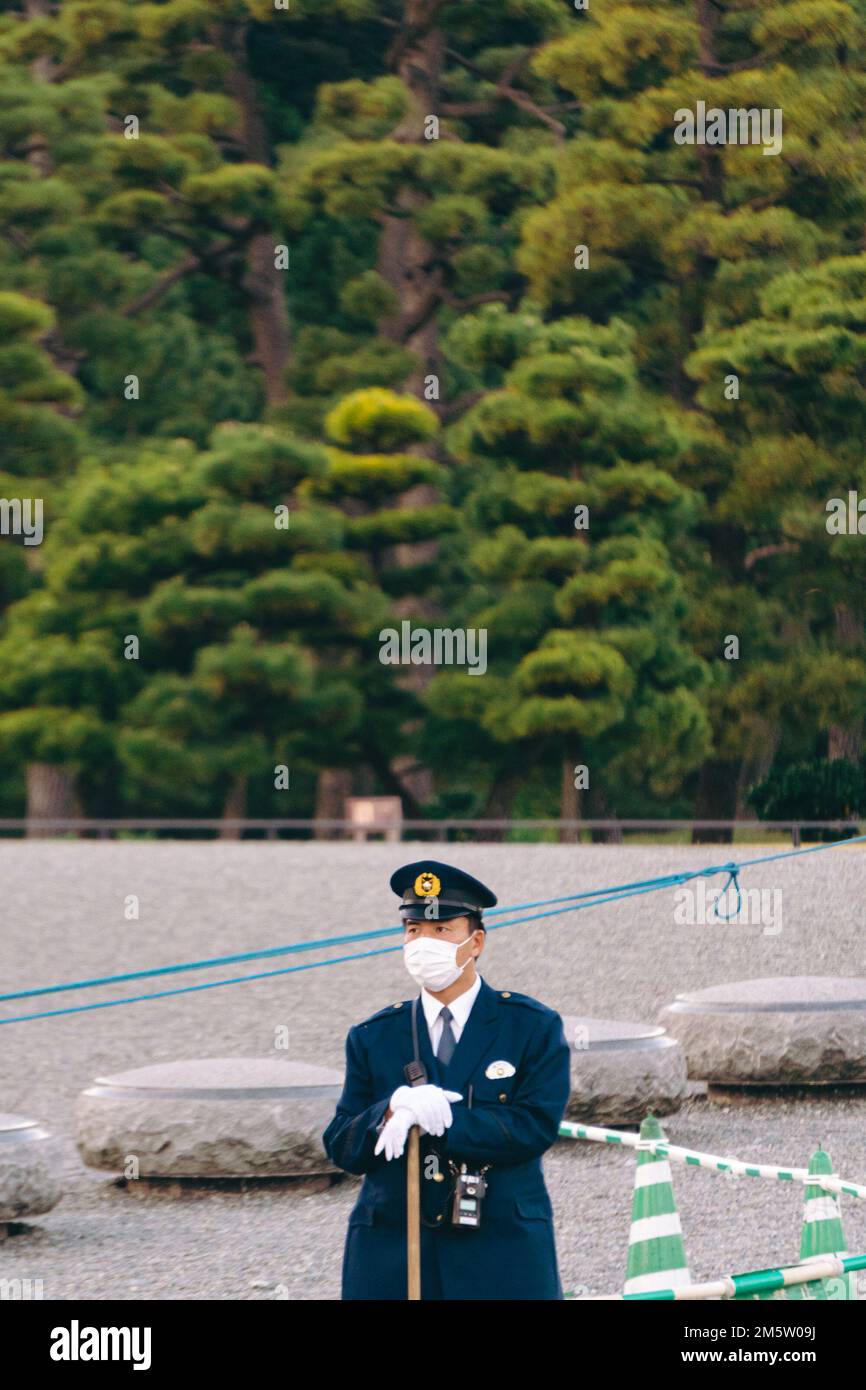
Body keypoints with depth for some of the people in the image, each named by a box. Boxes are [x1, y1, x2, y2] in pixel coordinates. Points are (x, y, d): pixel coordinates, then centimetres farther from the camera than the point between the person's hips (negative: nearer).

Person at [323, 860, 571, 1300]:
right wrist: (391, 1111, -15)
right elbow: (340, 1147, 6)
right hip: (390, 1255, 2)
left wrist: (431, 1121, -15)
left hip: (502, 1257, -2)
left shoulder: (534, 1027, 5)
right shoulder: (372, 1038, 12)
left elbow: (536, 1127, -8)